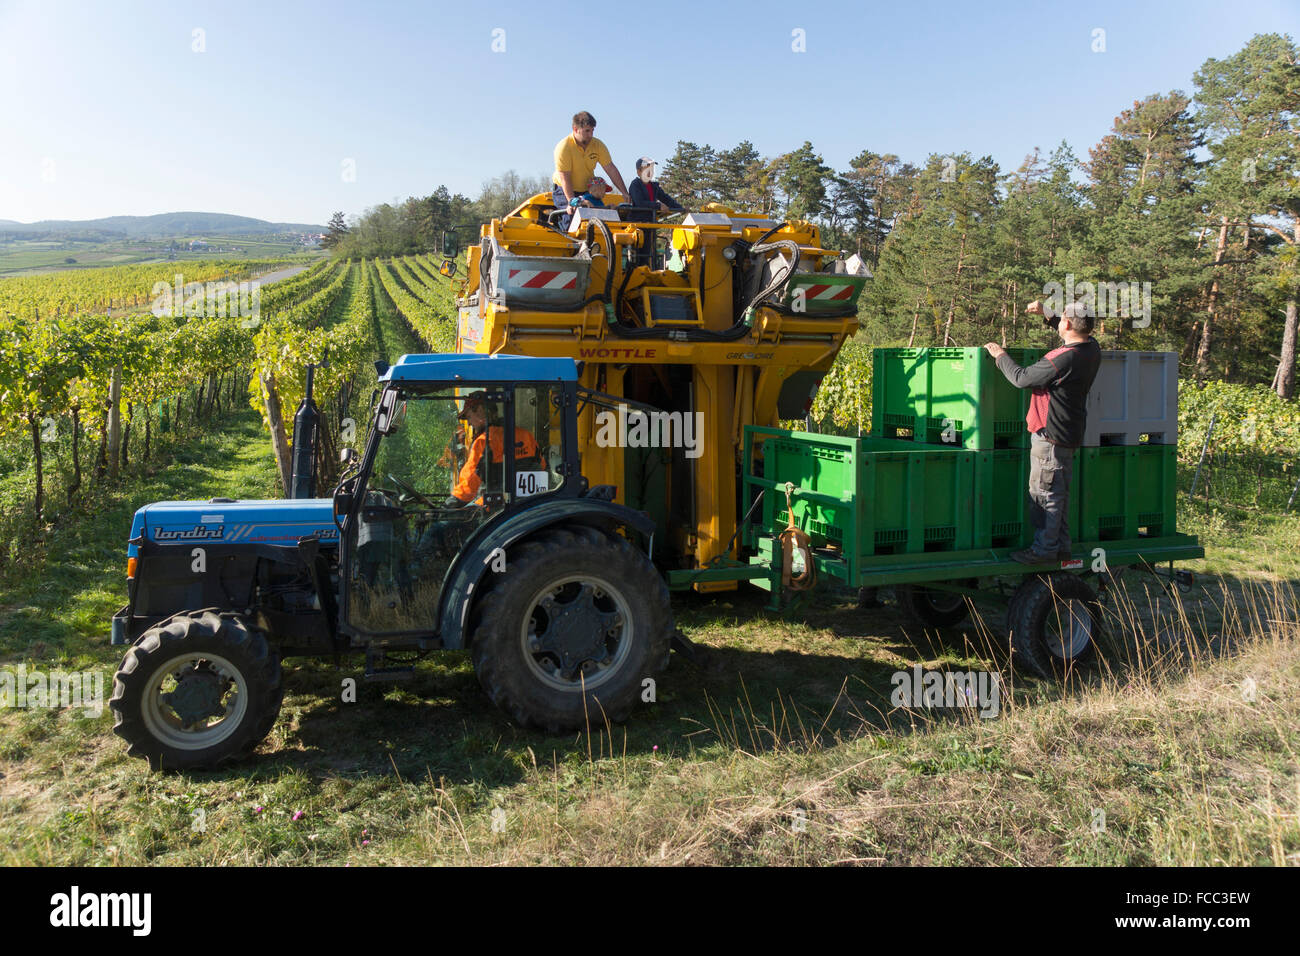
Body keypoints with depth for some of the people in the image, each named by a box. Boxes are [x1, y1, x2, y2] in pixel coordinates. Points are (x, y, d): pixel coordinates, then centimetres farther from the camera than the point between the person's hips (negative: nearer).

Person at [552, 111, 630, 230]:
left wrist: (625, 194, -13)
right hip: (564, 190, -4)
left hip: (586, 191, 4)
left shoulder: (598, 145, -7)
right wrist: (572, 201, -35)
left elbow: (611, 169, -7)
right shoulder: (563, 147, -20)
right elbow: (564, 178, -24)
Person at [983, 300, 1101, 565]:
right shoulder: (1091, 348, 4)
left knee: (1044, 494, -1)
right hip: (1068, 434, 9)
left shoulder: (1064, 359, -24)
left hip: (1050, 437, -9)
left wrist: (1001, 355, 0)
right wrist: (1046, 314, 24)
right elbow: (1074, 336, 29)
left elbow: (1021, 378, -16)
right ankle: (1060, 546, 25)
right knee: (1058, 494, 17)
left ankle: (1044, 550, 5)